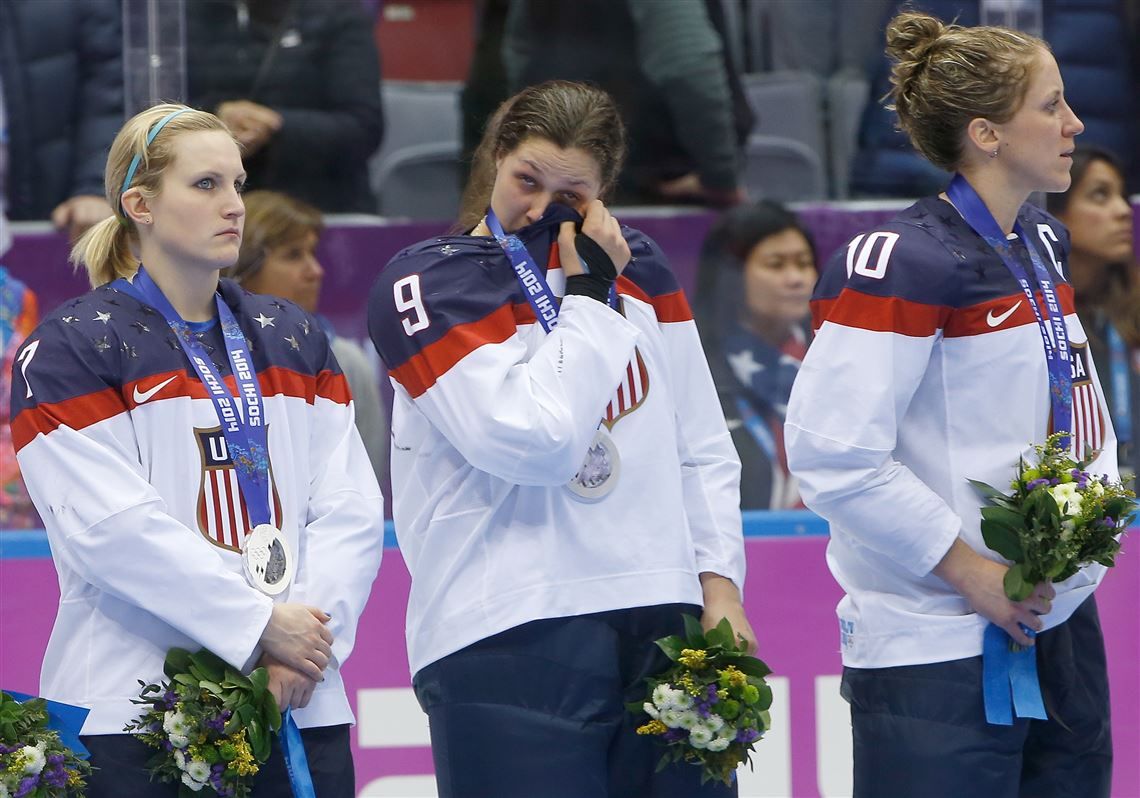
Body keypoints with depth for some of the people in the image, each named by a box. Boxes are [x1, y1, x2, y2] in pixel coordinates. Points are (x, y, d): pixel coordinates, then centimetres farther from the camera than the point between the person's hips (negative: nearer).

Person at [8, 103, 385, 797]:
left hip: (300, 708, 4)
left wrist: (305, 646, -10)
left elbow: (351, 508, 6)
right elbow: (115, 528, -12)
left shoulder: (295, 341, 16)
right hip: (133, 710, -4)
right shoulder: (69, 351, 0)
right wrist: (259, 627, -16)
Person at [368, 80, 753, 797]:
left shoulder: (636, 266, 14)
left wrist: (719, 582, 7)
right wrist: (590, 293, -8)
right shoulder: (425, 285, -3)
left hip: (663, 621, 5)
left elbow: (702, 447, 18)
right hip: (508, 641, -5)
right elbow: (535, 443, -15)